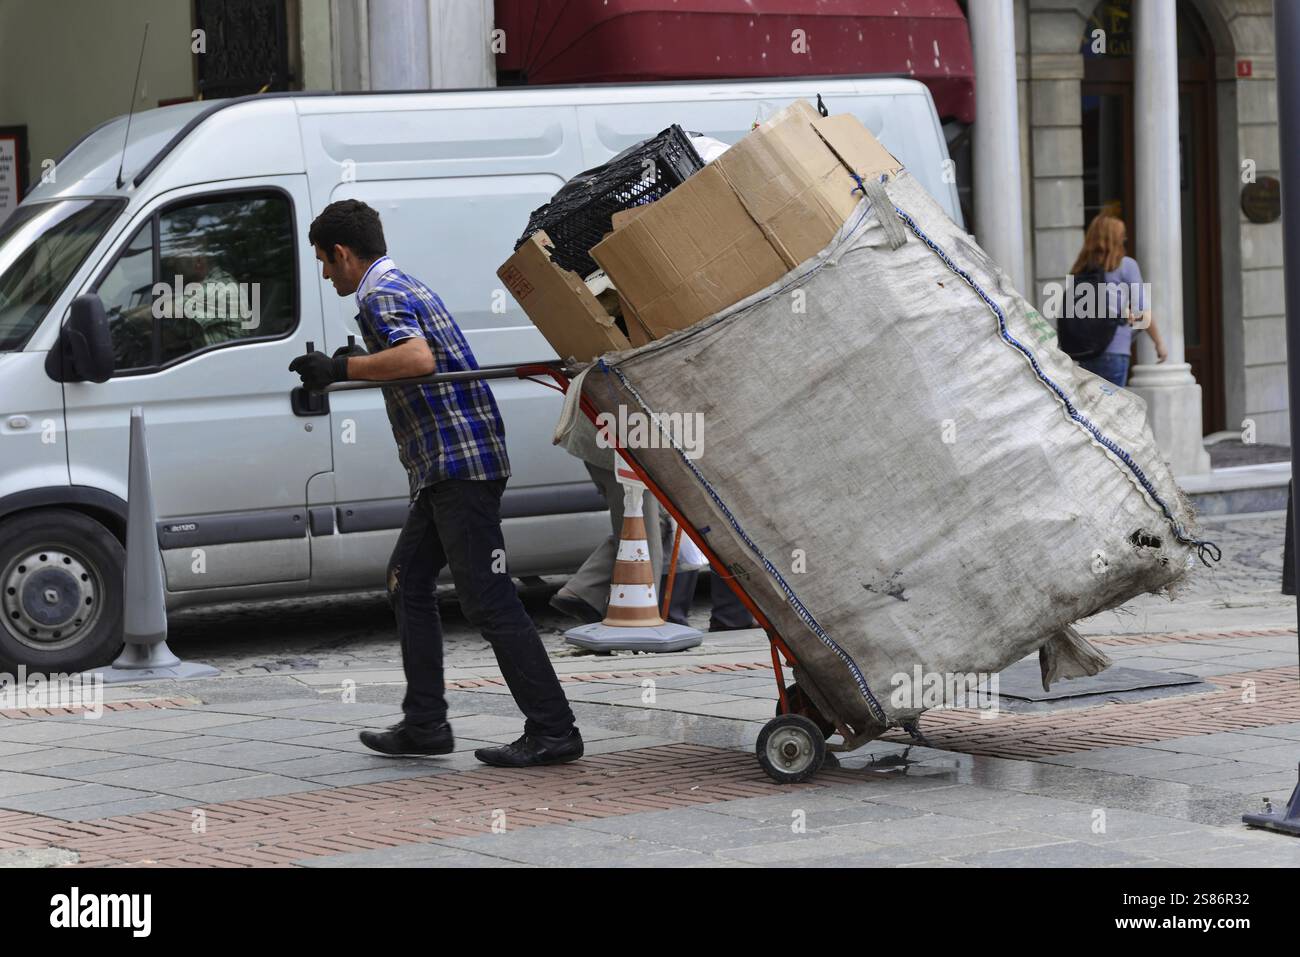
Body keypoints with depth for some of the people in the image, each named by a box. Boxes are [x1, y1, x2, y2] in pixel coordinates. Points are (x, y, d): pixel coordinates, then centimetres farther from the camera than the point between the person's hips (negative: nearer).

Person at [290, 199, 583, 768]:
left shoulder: (381, 295, -10)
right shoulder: (405, 285, 22)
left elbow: (419, 359, -28)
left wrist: (340, 369, -22)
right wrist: (359, 363, 32)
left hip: (461, 464, -11)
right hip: (444, 467, 11)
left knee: (488, 600, -11)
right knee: (409, 580, 14)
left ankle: (553, 731, -11)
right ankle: (424, 725, 15)